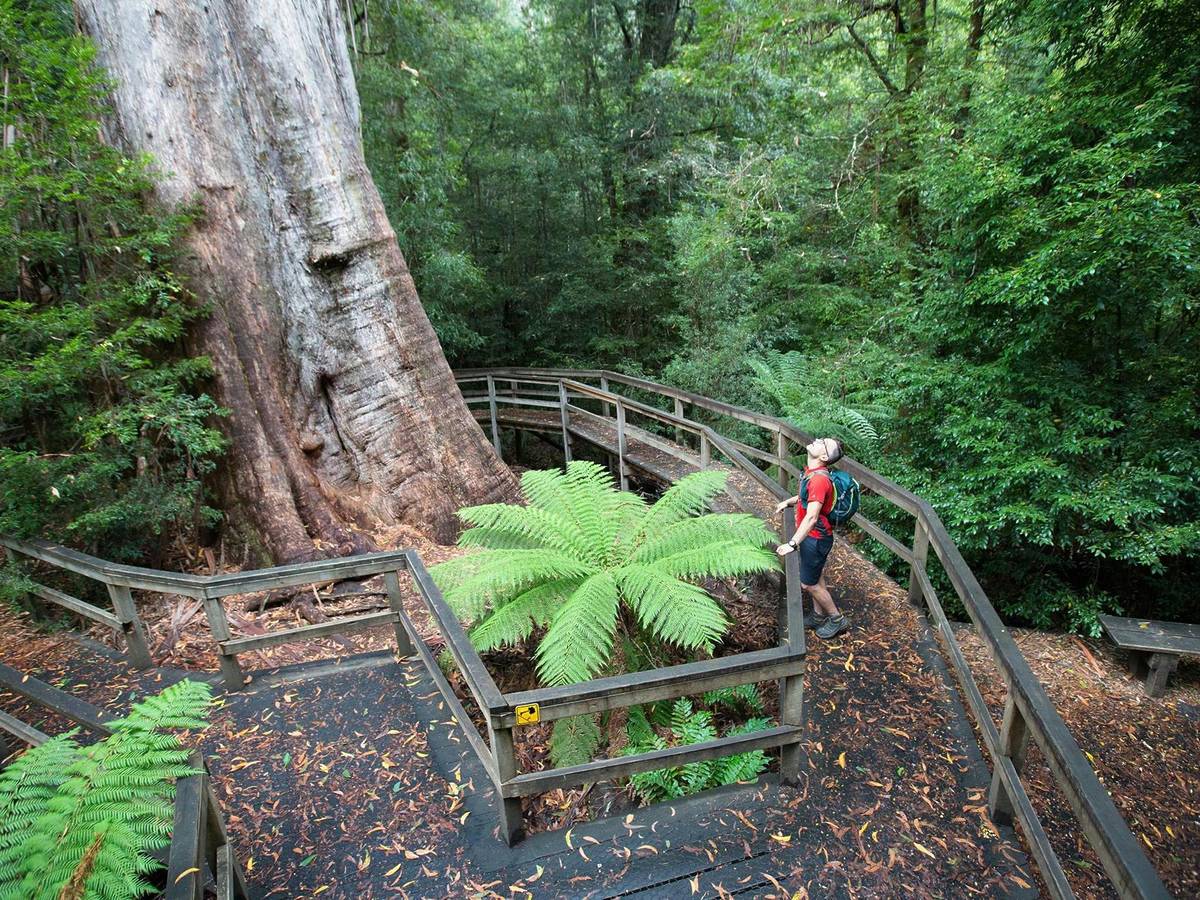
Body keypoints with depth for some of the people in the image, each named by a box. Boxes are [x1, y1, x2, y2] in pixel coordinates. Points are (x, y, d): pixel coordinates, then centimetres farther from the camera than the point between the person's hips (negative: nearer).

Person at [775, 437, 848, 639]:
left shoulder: (819, 479, -31)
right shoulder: (813, 471, -1)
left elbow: (811, 517, -36)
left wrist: (792, 544, -37)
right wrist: (788, 502, 30)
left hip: (816, 538, -9)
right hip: (813, 536, 9)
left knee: (808, 583, 6)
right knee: (816, 578, 22)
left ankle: (837, 619, 23)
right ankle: (819, 616, 39)